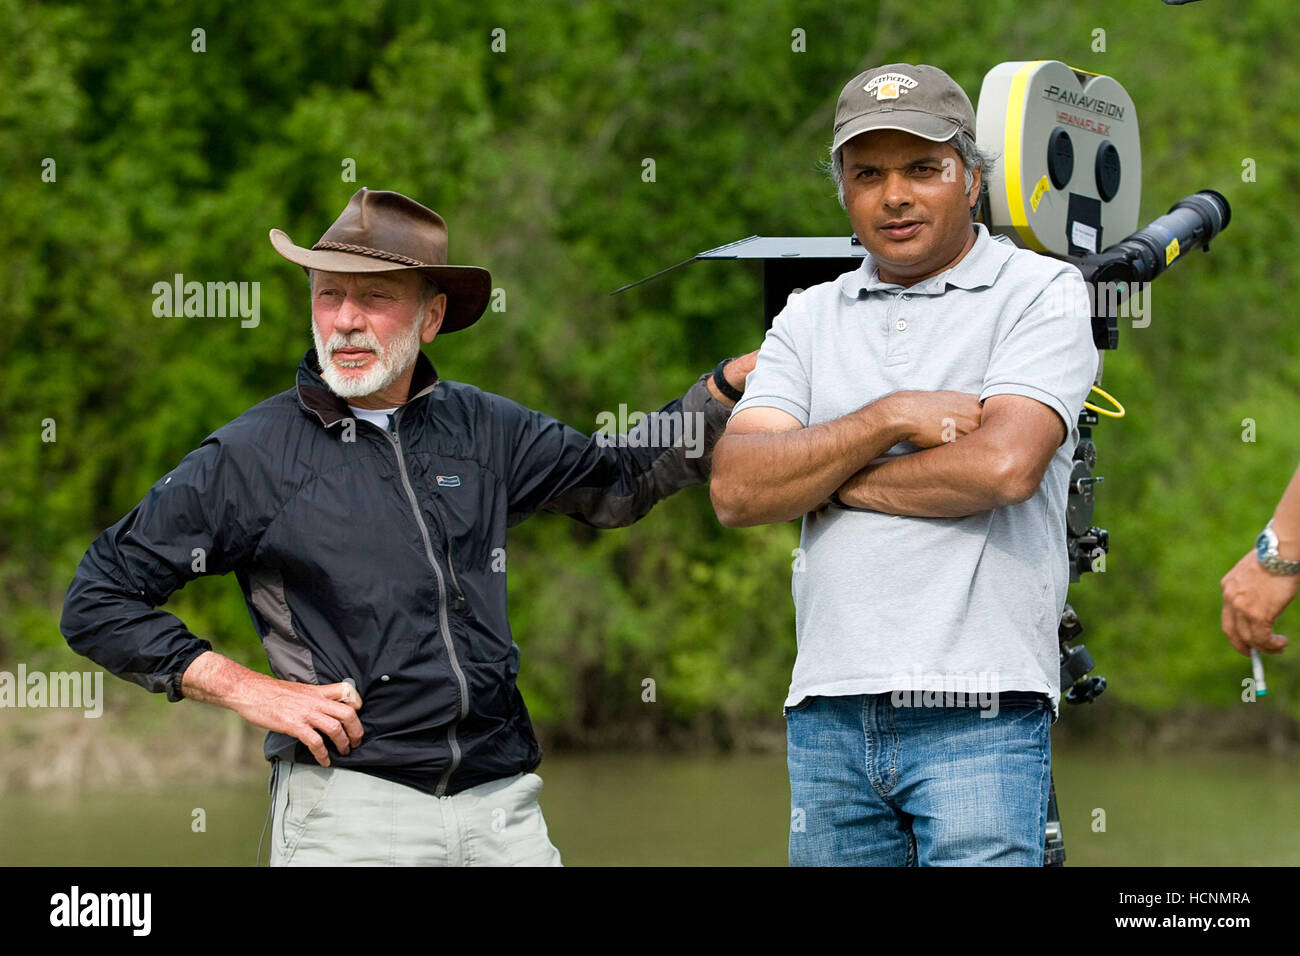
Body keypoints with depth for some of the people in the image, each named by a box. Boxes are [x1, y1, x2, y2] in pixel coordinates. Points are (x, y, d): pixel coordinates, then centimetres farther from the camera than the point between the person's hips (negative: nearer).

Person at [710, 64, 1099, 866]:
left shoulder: (1042, 294, 3)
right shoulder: (810, 318, 17)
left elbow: (1006, 464, -14)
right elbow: (735, 491, 4)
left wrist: (821, 479, -3)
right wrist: (890, 419, -8)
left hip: (977, 709, -5)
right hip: (827, 711, 5)